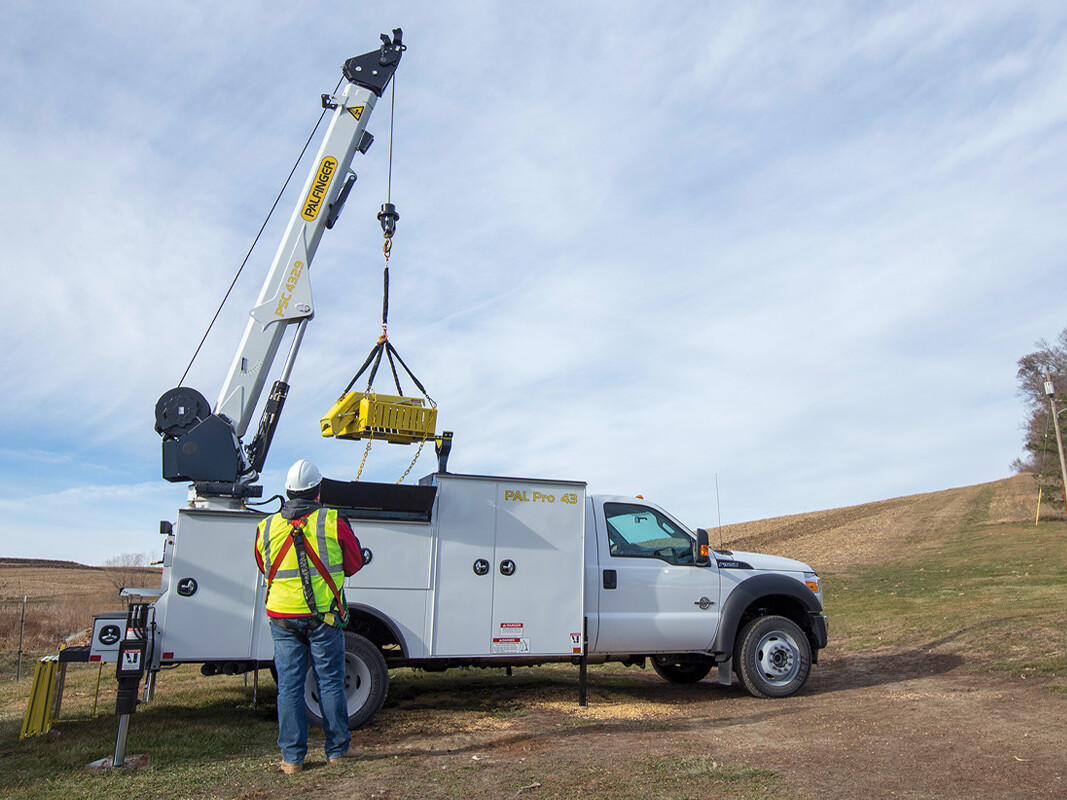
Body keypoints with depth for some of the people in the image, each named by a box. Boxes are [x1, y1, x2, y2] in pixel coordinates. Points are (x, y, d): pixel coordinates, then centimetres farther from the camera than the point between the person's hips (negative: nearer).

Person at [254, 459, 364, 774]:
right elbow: (354, 563, 4)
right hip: (324, 617, -2)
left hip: (282, 619, 3)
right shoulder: (332, 522, -8)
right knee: (330, 683, 8)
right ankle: (338, 748, 19)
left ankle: (292, 757, 14)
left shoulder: (266, 527, 2)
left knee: (289, 686, 8)